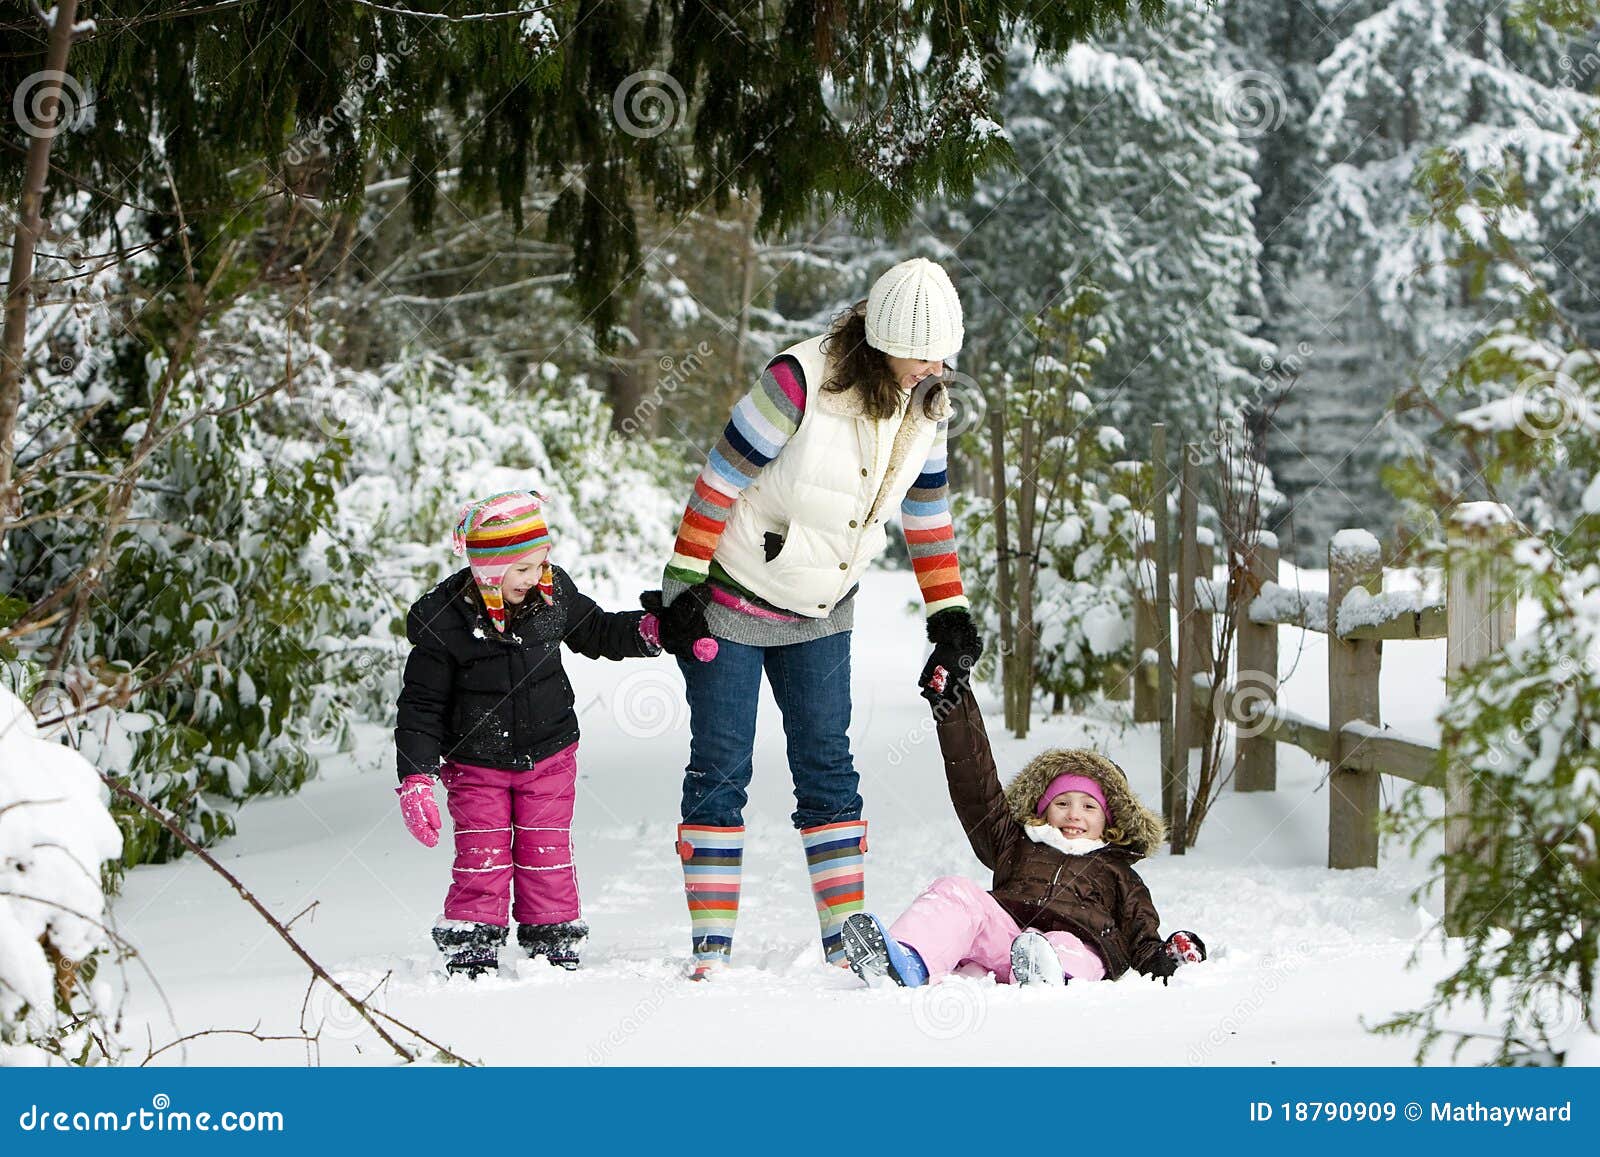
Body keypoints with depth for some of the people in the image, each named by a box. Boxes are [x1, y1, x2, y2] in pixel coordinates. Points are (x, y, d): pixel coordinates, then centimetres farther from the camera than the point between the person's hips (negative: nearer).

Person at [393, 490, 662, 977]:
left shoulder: (553, 595, -7)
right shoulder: (443, 621, -18)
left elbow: (596, 632, 13)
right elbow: (422, 704, -12)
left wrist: (646, 631, -5)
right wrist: (416, 778, -17)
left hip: (548, 754, 2)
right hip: (475, 766, -2)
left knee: (546, 853, 5)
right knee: (481, 858, -3)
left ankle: (554, 943, 16)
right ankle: (471, 950, 8)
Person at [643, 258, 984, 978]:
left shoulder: (925, 407, -6)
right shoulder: (802, 380, -26)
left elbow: (927, 513, 8)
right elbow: (719, 478, -20)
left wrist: (949, 613, 6)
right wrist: (682, 585, -19)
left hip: (820, 615, 6)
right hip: (731, 599, -5)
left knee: (827, 767, 6)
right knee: (720, 771, -2)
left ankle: (846, 937, 10)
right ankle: (710, 948, 3)